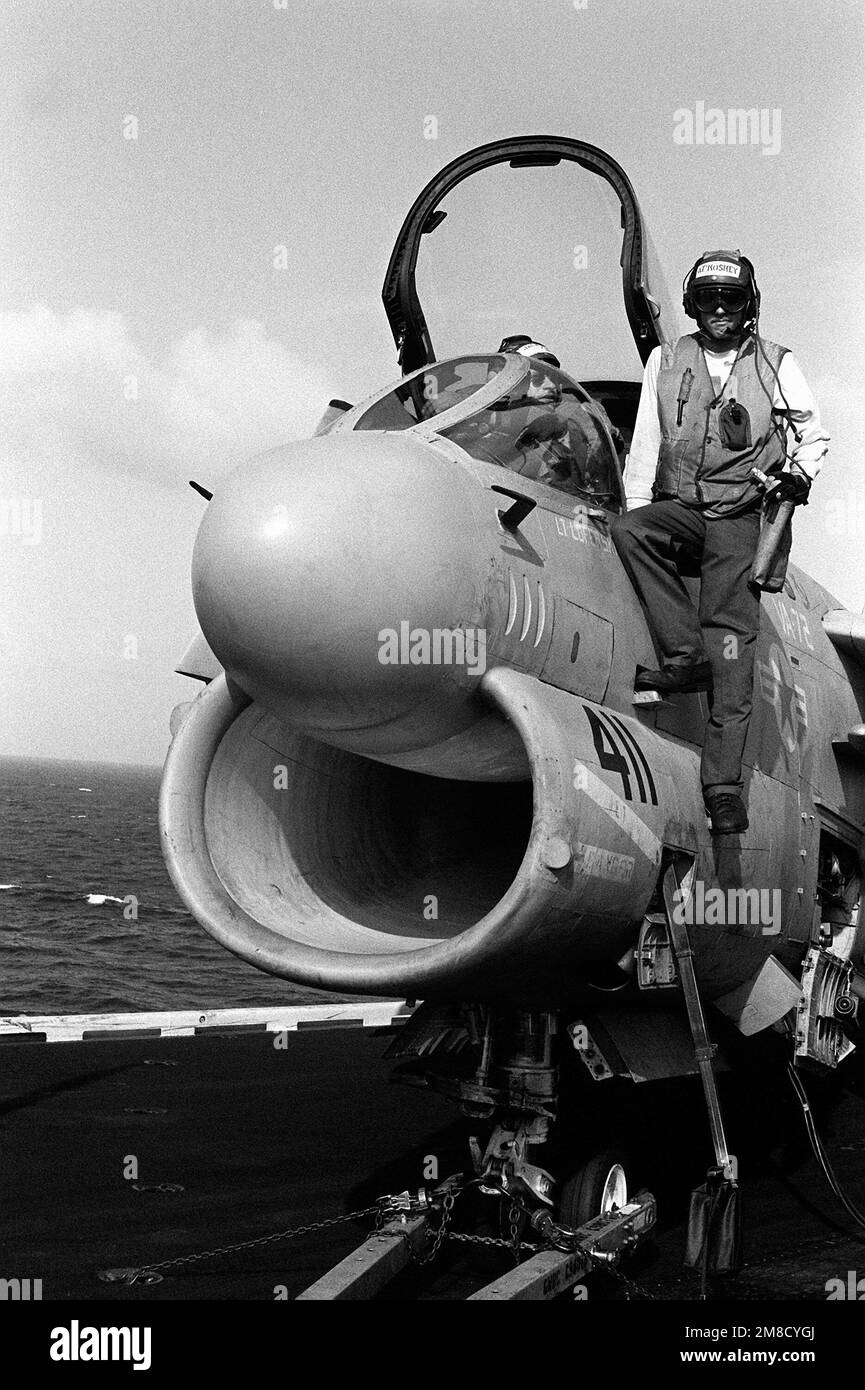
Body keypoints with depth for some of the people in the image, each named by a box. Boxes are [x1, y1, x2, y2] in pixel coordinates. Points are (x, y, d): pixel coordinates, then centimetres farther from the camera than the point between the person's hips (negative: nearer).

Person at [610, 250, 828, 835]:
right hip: (679, 506, 3)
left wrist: (800, 472, -4)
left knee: (730, 636, -16)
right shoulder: (667, 361, 13)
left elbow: (814, 432, 16)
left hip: (742, 513, -2)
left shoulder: (776, 363, 10)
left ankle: (724, 781, -20)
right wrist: (638, 506, 1)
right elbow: (647, 441, 11)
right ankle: (686, 654, -27)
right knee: (627, 530, -31)